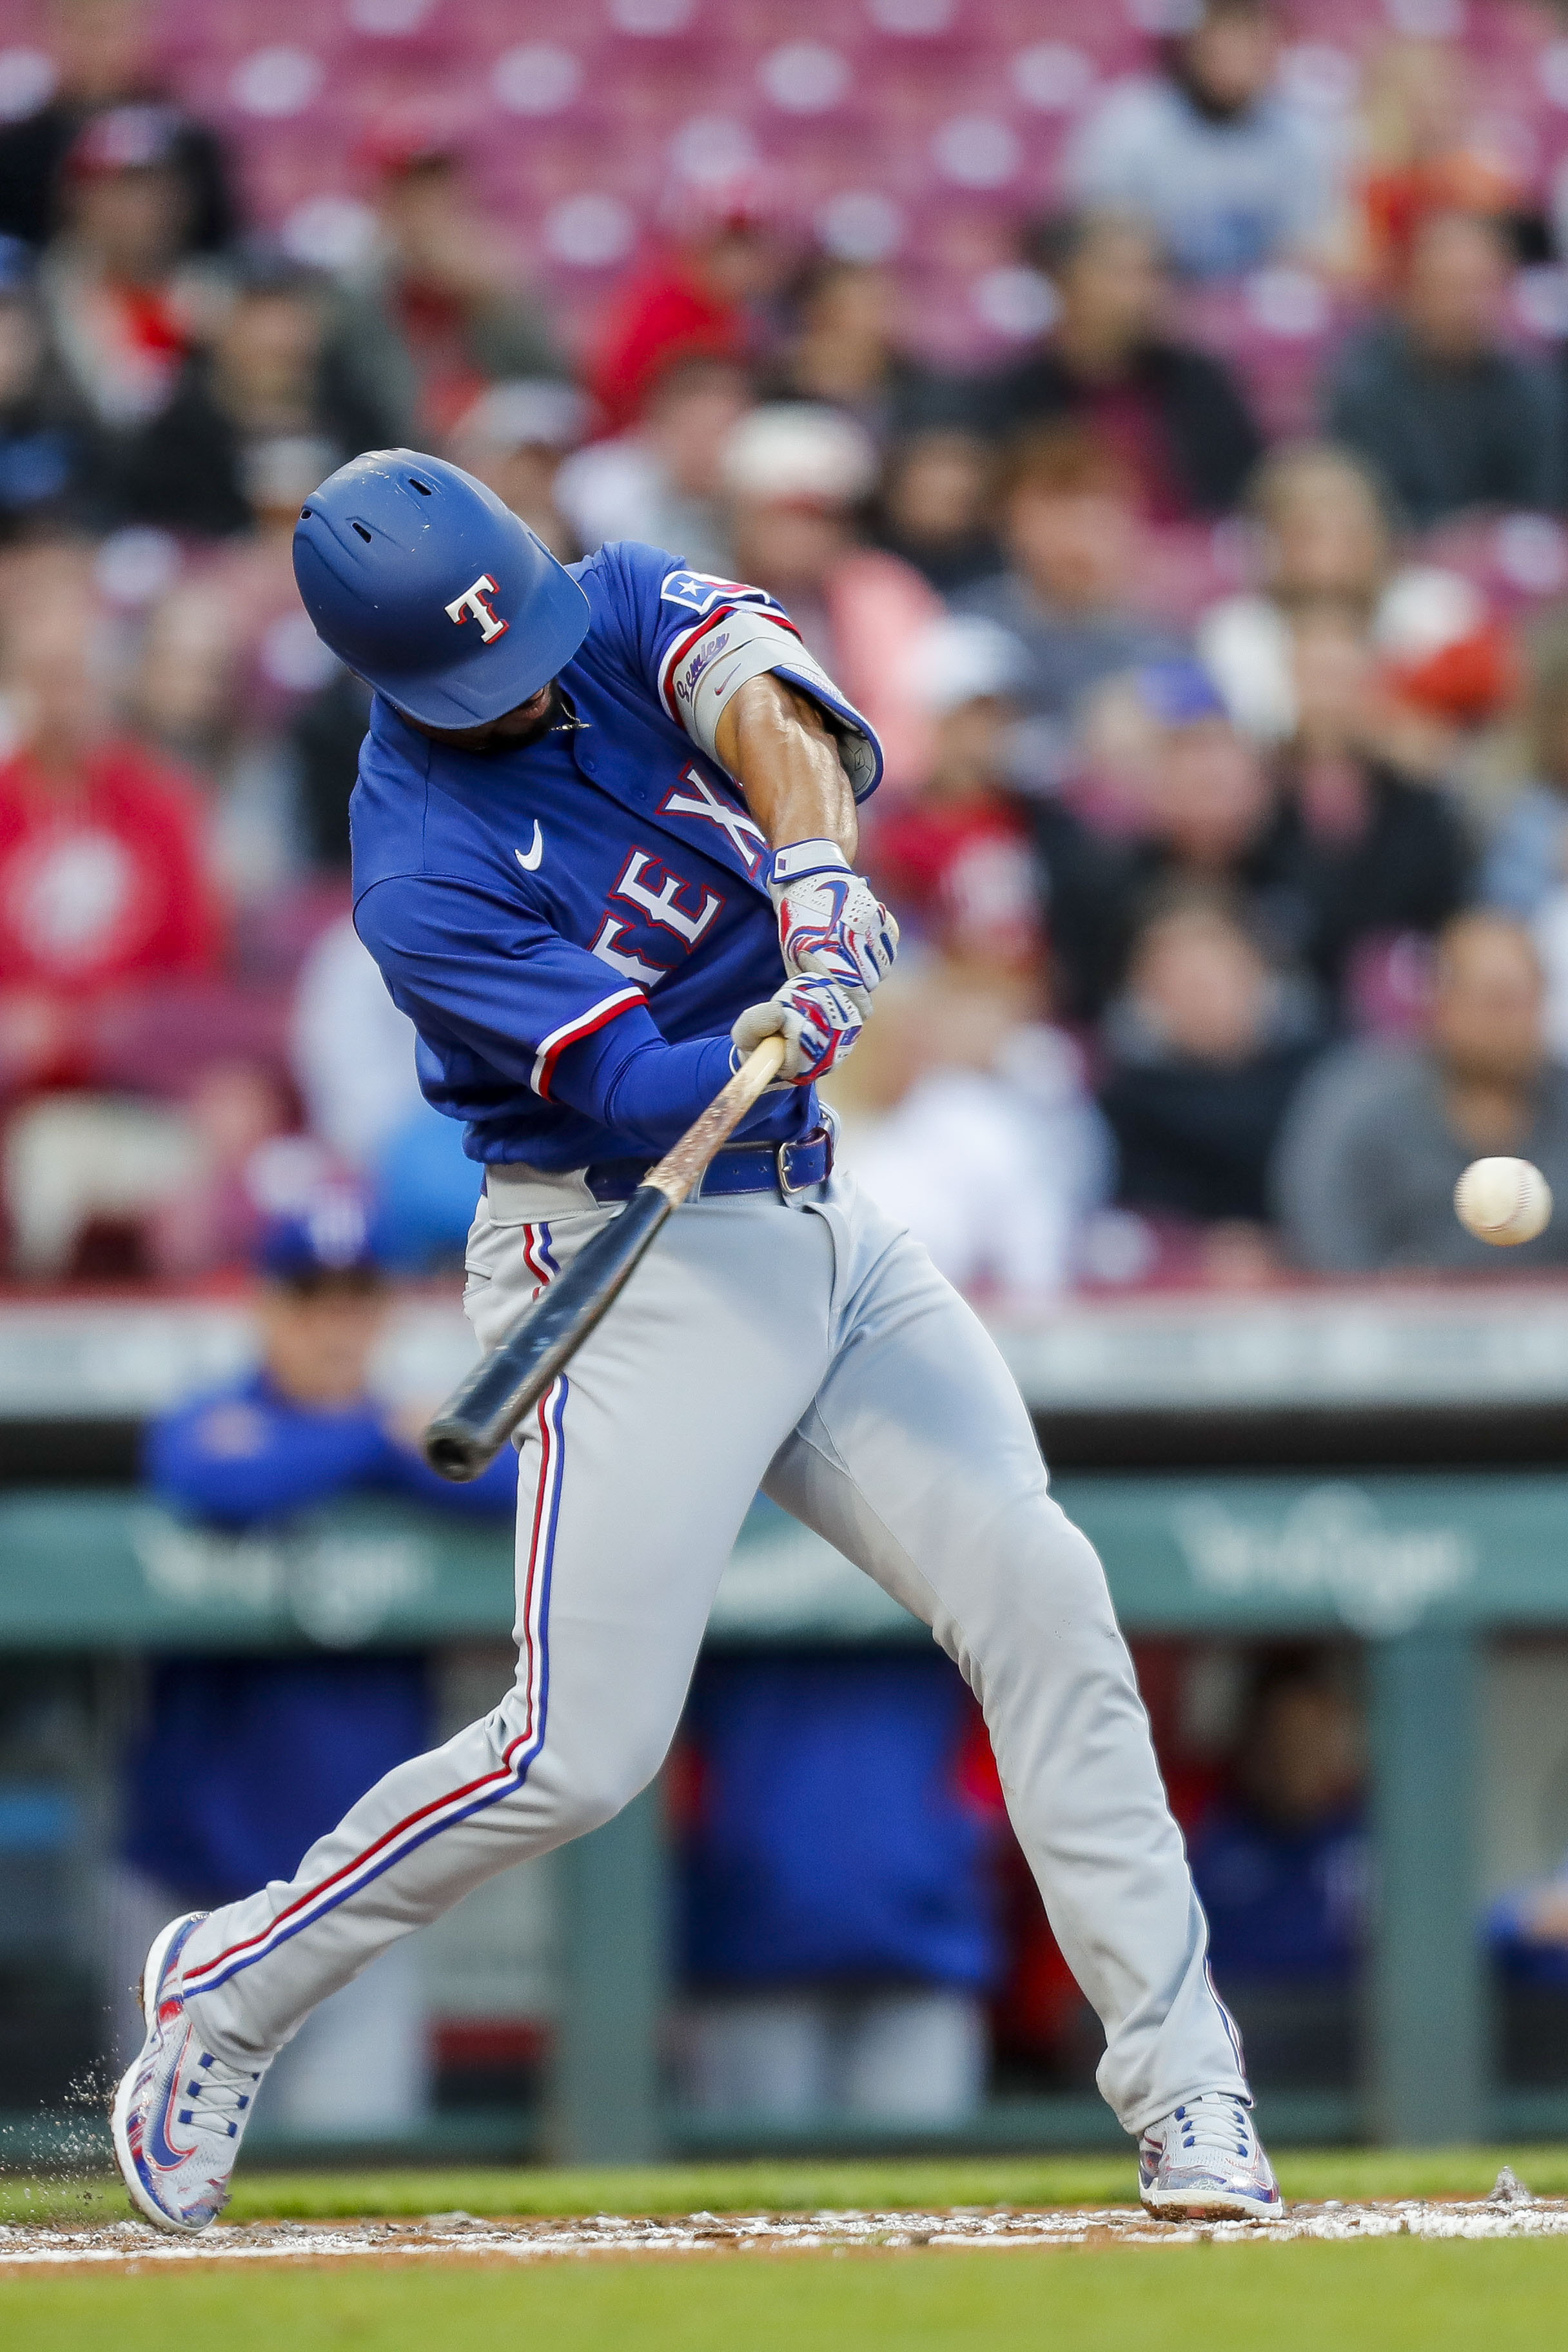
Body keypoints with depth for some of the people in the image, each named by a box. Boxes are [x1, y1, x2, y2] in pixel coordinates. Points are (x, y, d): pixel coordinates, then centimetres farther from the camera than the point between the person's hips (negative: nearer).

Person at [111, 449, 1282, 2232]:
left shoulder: (622, 614, -1)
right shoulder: (426, 880, -18)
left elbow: (756, 688, -22)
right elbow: (635, 1095, -24)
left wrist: (813, 858, -42)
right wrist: (787, 1033, -44)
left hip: (819, 1228, 6)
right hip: (633, 1264, -6)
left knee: (1042, 1599, -6)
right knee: (581, 1753, -10)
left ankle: (1183, 2091, -4)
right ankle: (228, 1986, 11)